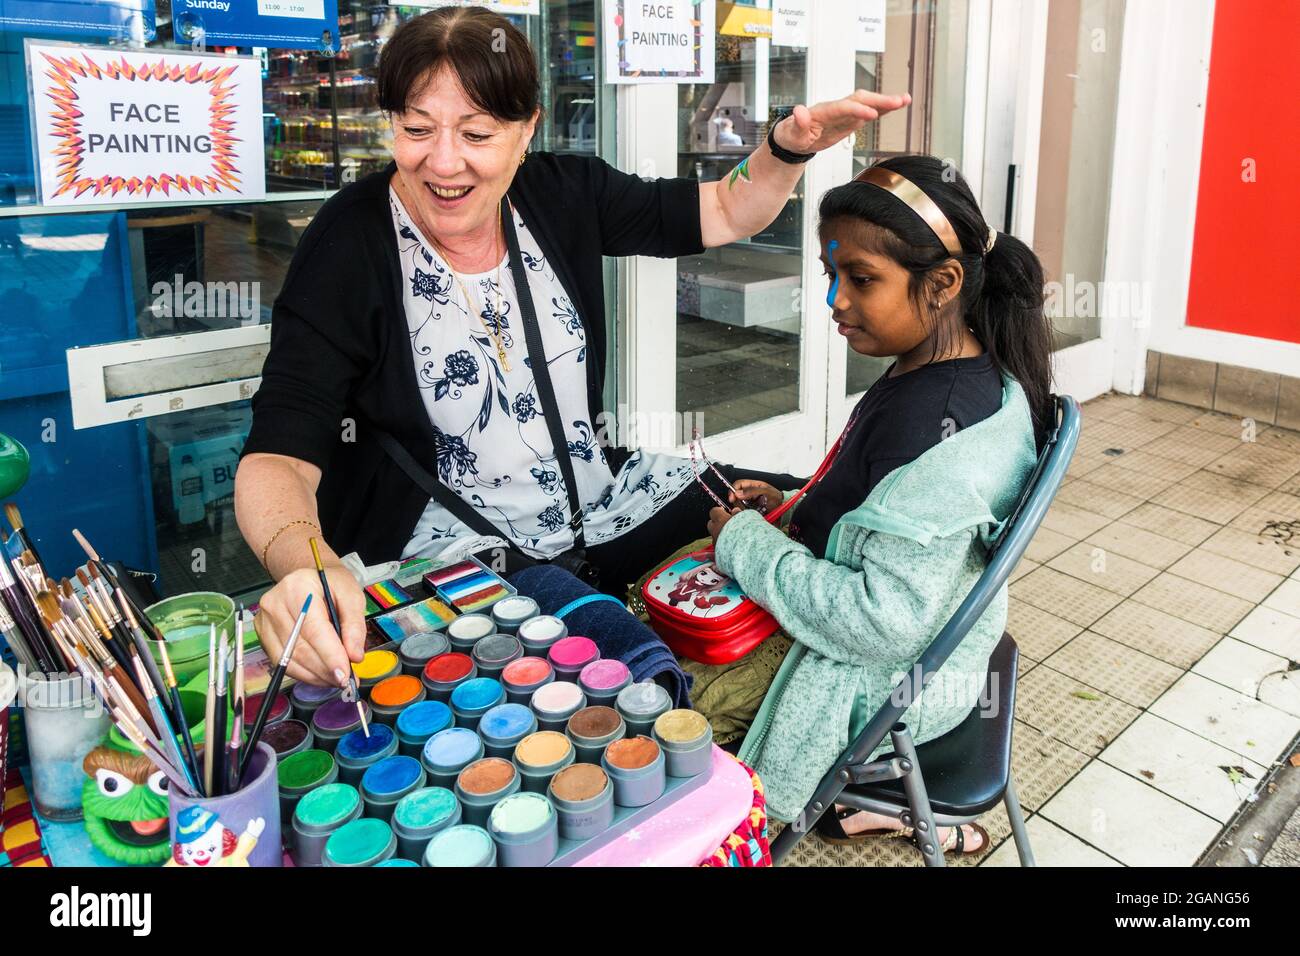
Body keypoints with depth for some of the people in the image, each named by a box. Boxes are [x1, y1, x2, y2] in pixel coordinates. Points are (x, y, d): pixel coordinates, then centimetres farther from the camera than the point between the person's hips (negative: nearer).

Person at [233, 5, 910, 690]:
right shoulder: (346, 248, -14)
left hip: (603, 516, 6)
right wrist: (302, 569, -43)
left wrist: (790, 146, -12)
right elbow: (278, 458, -22)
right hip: (446, 553, -5)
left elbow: (726, 214, 9)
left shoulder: (564, 196, 0)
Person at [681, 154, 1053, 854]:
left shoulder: (938, 427, -32)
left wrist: (749, 545, -23)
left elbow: (886, 624, -33)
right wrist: (795, 506, 3)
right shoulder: (966, 372, 0)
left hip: (889, 676, -10)